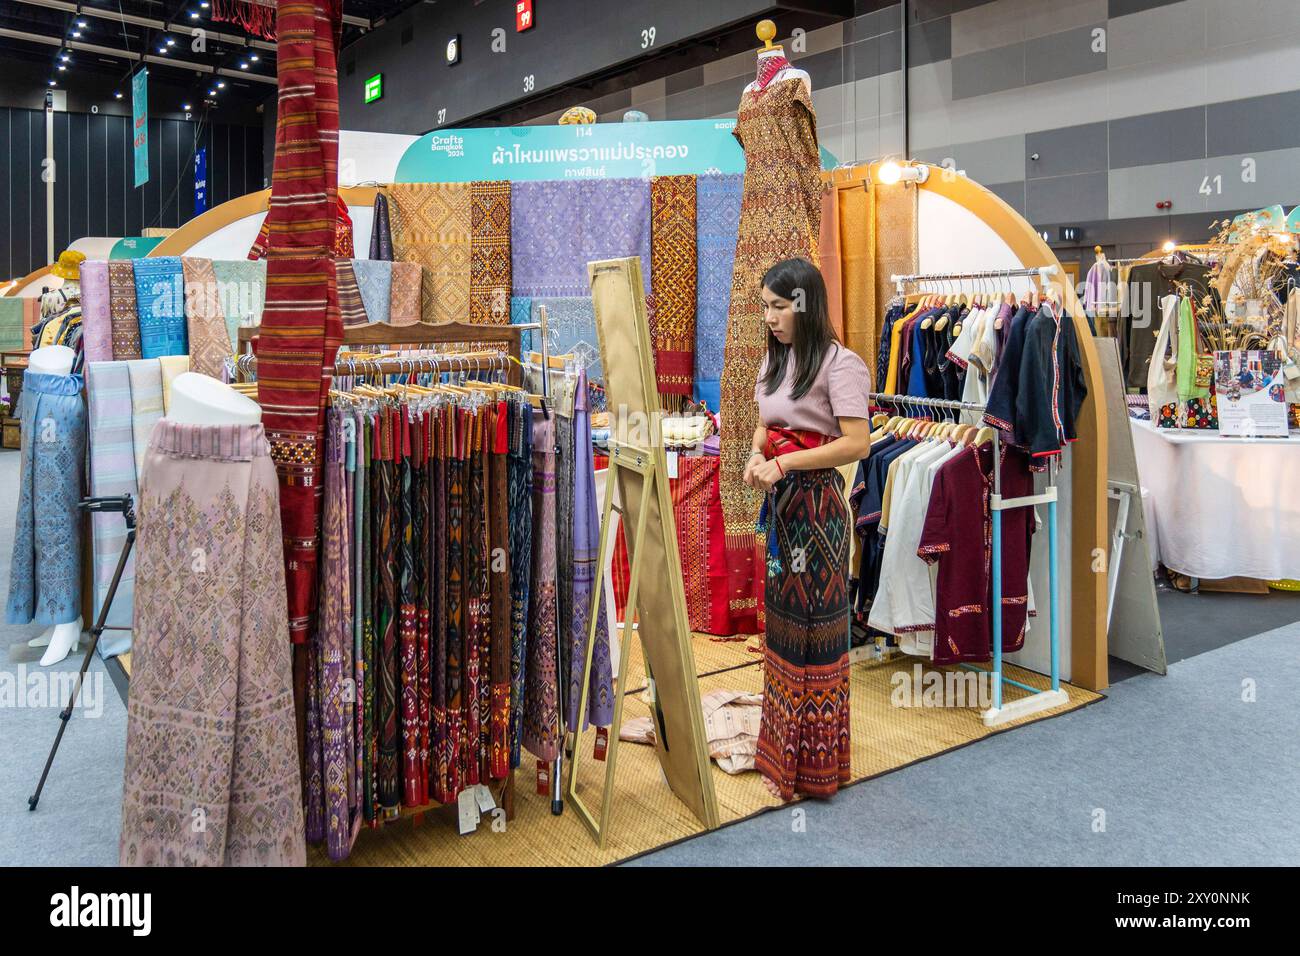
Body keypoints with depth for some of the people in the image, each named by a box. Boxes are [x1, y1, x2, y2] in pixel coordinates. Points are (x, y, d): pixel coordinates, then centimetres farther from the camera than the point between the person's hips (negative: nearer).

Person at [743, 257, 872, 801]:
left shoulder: (839, 363, -13)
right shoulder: (775, 361, 12)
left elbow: (857, 442, -20)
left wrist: (784, 463, -22)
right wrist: (757, 457, -3)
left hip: (816, 503, -8)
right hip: (781, 501, 8)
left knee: (811, 622, 0)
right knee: (782, 616, 14)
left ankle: (813, 762, 15)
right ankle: (781, 746, 29)